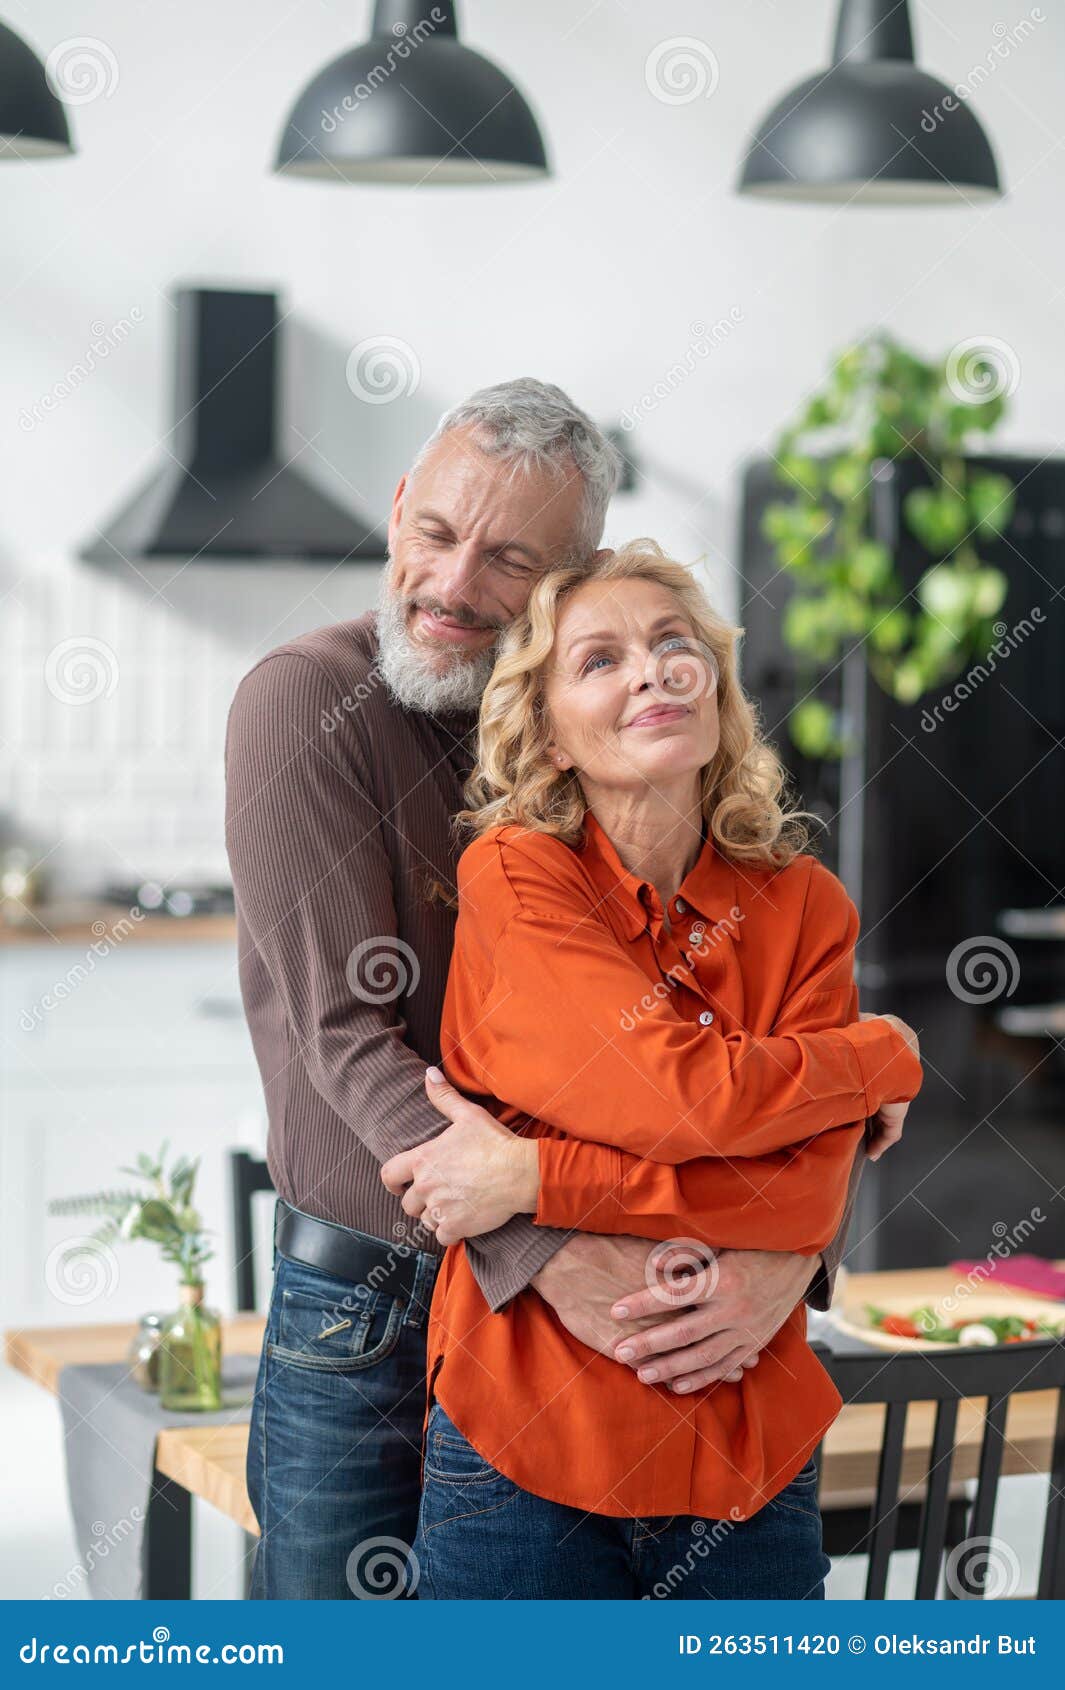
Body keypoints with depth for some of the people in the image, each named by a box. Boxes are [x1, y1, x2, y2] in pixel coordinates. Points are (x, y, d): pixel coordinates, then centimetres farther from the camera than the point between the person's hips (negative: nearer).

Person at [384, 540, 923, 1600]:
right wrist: (886, 1056, -4)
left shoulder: (803, 904, 3)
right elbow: (687, 1091, -19)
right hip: (527, 1456, -3)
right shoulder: (510, 873, -7)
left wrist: (534, 1177, -17)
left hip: (751, 1455, 3)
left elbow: (811, 1191, -9)